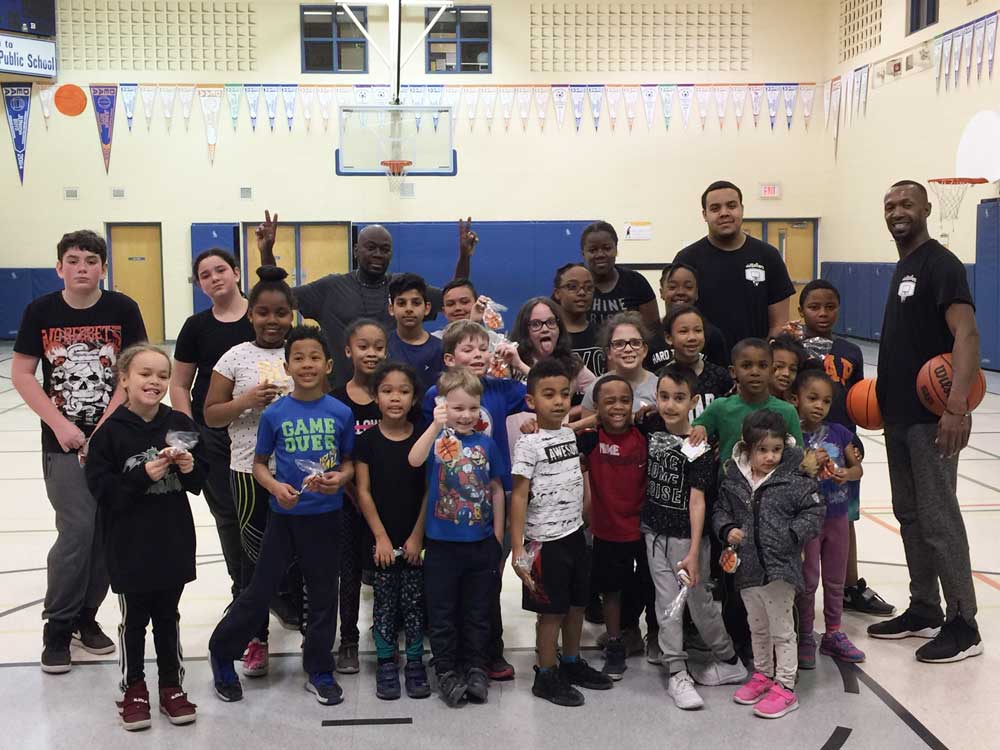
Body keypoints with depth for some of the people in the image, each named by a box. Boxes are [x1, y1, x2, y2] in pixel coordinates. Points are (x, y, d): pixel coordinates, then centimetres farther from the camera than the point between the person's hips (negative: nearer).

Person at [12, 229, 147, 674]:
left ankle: (85, 616, 25)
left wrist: (104, 428, -12)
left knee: (106, 533, 5)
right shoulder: (41, 311, -1)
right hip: (64, 442, -1)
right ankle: (58, 627, 9)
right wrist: (60, 424, -8)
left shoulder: (122, 309, -3)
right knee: (77, 530, -8)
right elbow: (21, 374, 1)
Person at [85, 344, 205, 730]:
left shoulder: (180, 425, 0)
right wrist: (142, 476, -22)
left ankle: (172, 685, 29)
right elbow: (100, 487, -12)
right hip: (130, 545, -3)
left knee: (168, 616, 16)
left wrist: (190, 469, -14)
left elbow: (201, 479, 8)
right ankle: (133, 689, 28)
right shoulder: (111, 432, -10)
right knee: (134, 619, 11)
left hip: (174, 541, 3)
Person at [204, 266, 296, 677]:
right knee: (255, 554, 7)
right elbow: (211, 415, 0)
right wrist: (247, 401, -16)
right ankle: (256, 638, 21)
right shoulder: (237, 357, -2)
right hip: (251, 470, -1)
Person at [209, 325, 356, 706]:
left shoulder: (341, 413, -3)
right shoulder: (274, 414, -6)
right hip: (284, 516, -1)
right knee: (260, 591, 6)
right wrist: (275, 487, -17)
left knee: (324, 594, 11)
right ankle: (222, 653, 29)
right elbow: (259, 463, 2)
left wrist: (340, 478, -16)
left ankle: (319, 671, 27)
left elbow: (348, 462, 6)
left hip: (326, 516, 1)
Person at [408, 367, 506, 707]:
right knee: (442, 613, 9)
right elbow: (414, 460, -29)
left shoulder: (486, 444, 2)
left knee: (478, 612, 13)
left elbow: (497, 490, 9)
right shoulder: (437, 439, -7)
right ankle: (447, 672, 22)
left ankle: (476, 669, 27)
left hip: (482, 543, 2)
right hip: (443, 543, -2)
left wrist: (498, 537, 8)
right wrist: (435, 426, -43)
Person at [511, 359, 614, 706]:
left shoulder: (569, 435, 7)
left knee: (577, 603, 16)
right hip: (545, 540, -7)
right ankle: (546, 676, 16)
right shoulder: (529, 444, -14)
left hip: (575, 534, 7)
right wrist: (517, 548, -20)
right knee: (552, 610, 2)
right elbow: (518, 496, -16)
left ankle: (572, 663, 34)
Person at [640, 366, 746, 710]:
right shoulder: (652, 427, -3)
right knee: (667, 603, 7)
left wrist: (694, 552, -24)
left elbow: (697, 500, -20)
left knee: (699, 601, 8)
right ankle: (677, 672, 15)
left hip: (686, 536, -4)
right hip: (654, 531, 4)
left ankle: (729, 660, 29)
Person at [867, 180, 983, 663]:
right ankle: (923, 612, 26)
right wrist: (883, 393, 18)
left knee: (938, 518, -5)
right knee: (909, 515, 14)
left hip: (931, 418, -9)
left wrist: (957, 405, -34)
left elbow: (966, 334, -23)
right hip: (899, 415, 9)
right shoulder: (903, 267, 16)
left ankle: (963, 625, 6)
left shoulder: (940, 264, -11)